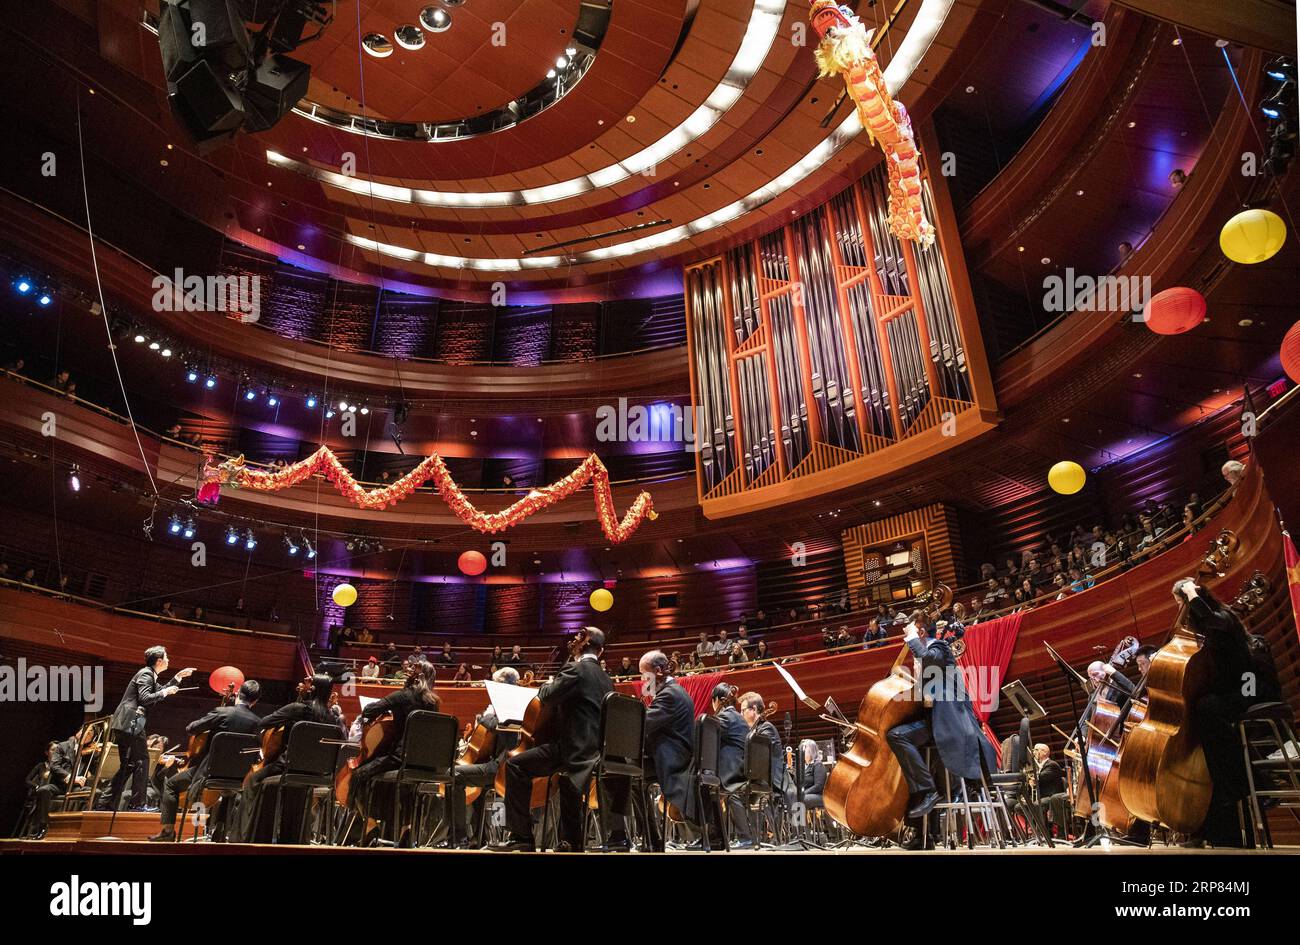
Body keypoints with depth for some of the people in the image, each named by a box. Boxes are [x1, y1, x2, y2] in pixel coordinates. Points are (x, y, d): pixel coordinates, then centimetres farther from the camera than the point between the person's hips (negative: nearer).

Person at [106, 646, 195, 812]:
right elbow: (144, 698, -22)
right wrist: (165, 692, -12)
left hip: (124, 724, 10)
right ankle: (137, 804, -7)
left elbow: (160, 692, 30)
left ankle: (110, 803, 15)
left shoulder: (150, 674, 19)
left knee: (127, 764, 14)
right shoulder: (146, 674, -10)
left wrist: (178, 677, 26)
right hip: (131, 723, -10)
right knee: (142, 760, -7)